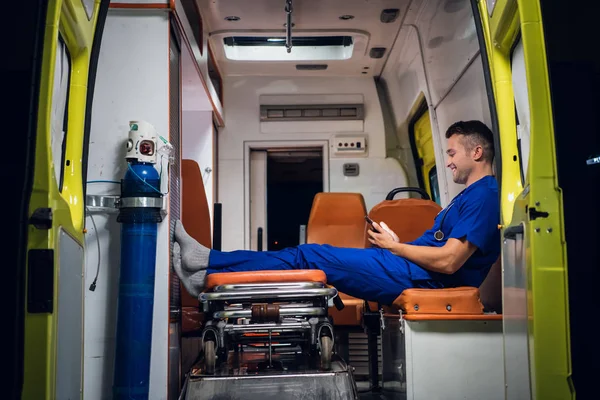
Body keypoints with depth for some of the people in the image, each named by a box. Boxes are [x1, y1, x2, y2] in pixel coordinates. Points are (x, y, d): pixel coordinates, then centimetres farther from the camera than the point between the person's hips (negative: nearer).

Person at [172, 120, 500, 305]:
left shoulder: (484, 196, -11)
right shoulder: (469, 196, 22)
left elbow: (448, 261, -20)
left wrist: (395, 246, -8)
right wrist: (391, 243, 7)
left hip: (421, 276, -9)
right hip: (414, 270, 9)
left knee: (311, 256, -11)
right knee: (308, 254, 0)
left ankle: (208, 267, -6)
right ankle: (208, 273, 0)